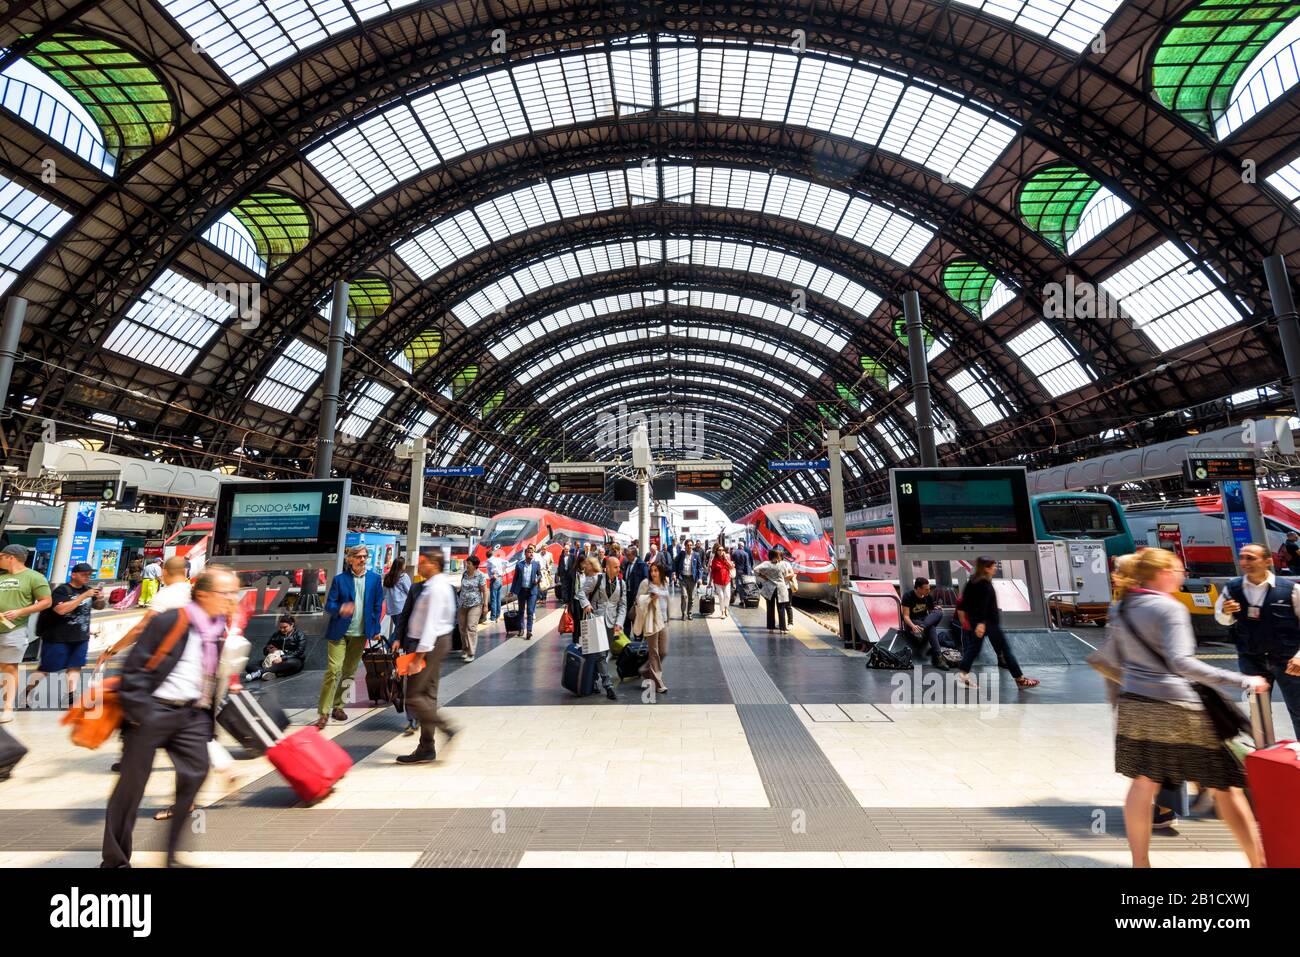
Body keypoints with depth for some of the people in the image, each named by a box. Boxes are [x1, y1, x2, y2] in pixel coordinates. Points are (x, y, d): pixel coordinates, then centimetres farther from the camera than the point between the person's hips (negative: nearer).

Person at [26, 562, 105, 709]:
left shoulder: (88, 589, 5)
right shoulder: (62, 590, -12)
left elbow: (100, 607, 15)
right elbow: (61, 609, -26)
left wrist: (100, 598, -7)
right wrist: (84, 596, -28)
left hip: (81, 637, 5)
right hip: (58, 638, -5)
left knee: (74, 666, 6)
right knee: (45, 668, 6)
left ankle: (71, 696, 9)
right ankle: (27, 693, 26)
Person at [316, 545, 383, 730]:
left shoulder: (375, 579, 2)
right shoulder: (340, 579, -3)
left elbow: (378, 606, 6)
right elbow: (328, 605, -5)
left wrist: (375, 630, 4)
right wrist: (341, 609, -27)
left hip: (360, 633, 3)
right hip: (339, 632, -2)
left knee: (349, 672, 12)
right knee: (333, 670, -7)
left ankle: (338, 706, 27)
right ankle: (323, 713, 3)